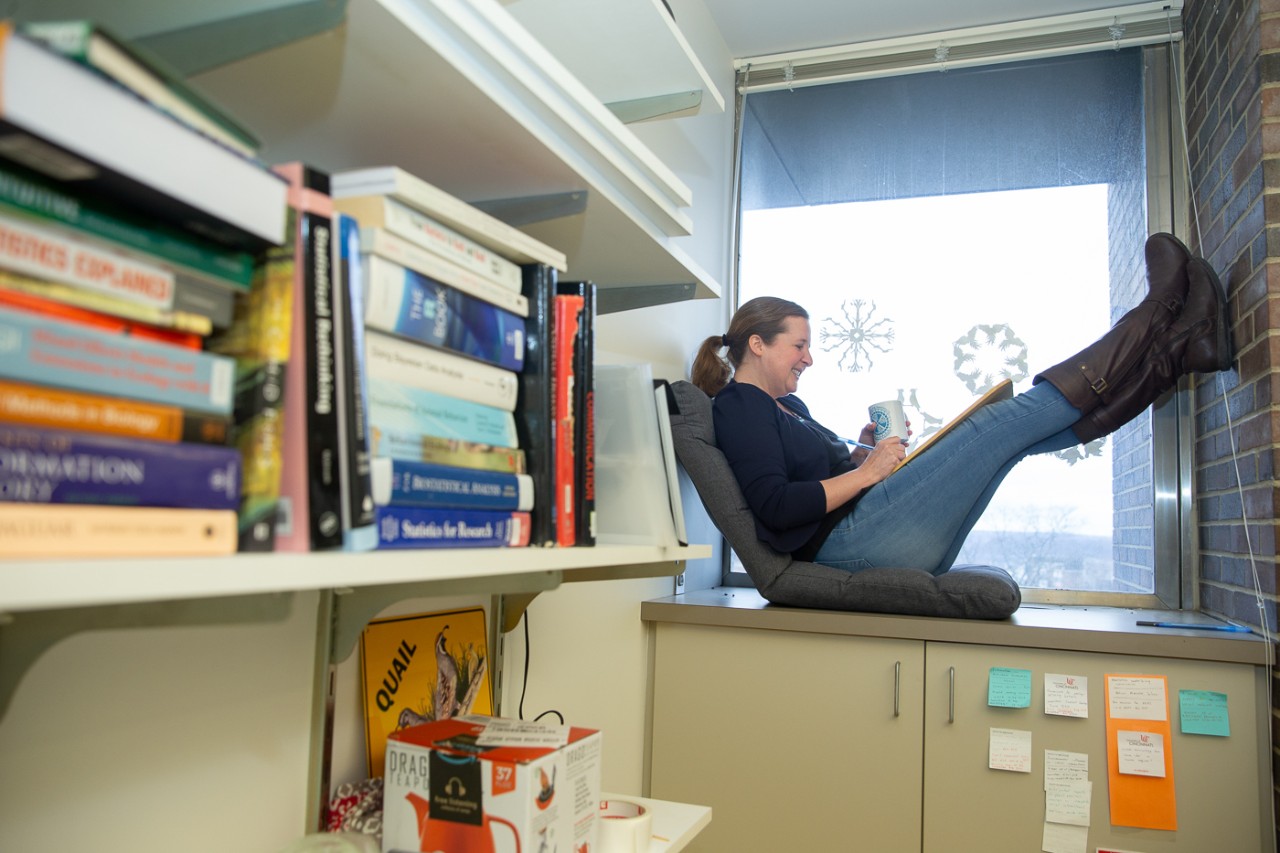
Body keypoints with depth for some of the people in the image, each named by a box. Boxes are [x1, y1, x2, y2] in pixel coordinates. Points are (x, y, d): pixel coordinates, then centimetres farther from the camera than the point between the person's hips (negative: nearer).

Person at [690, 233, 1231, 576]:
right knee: (1002, 421, -10)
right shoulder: (738, 405, -7)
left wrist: (862, 453, 4)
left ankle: (1169, 354, 9)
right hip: (847, 540, -10)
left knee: (1015, 433, 5)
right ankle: (1154, 322, 3)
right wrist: (867, 471, -14)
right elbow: (775, 507, -21)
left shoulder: (787, 406, 23)